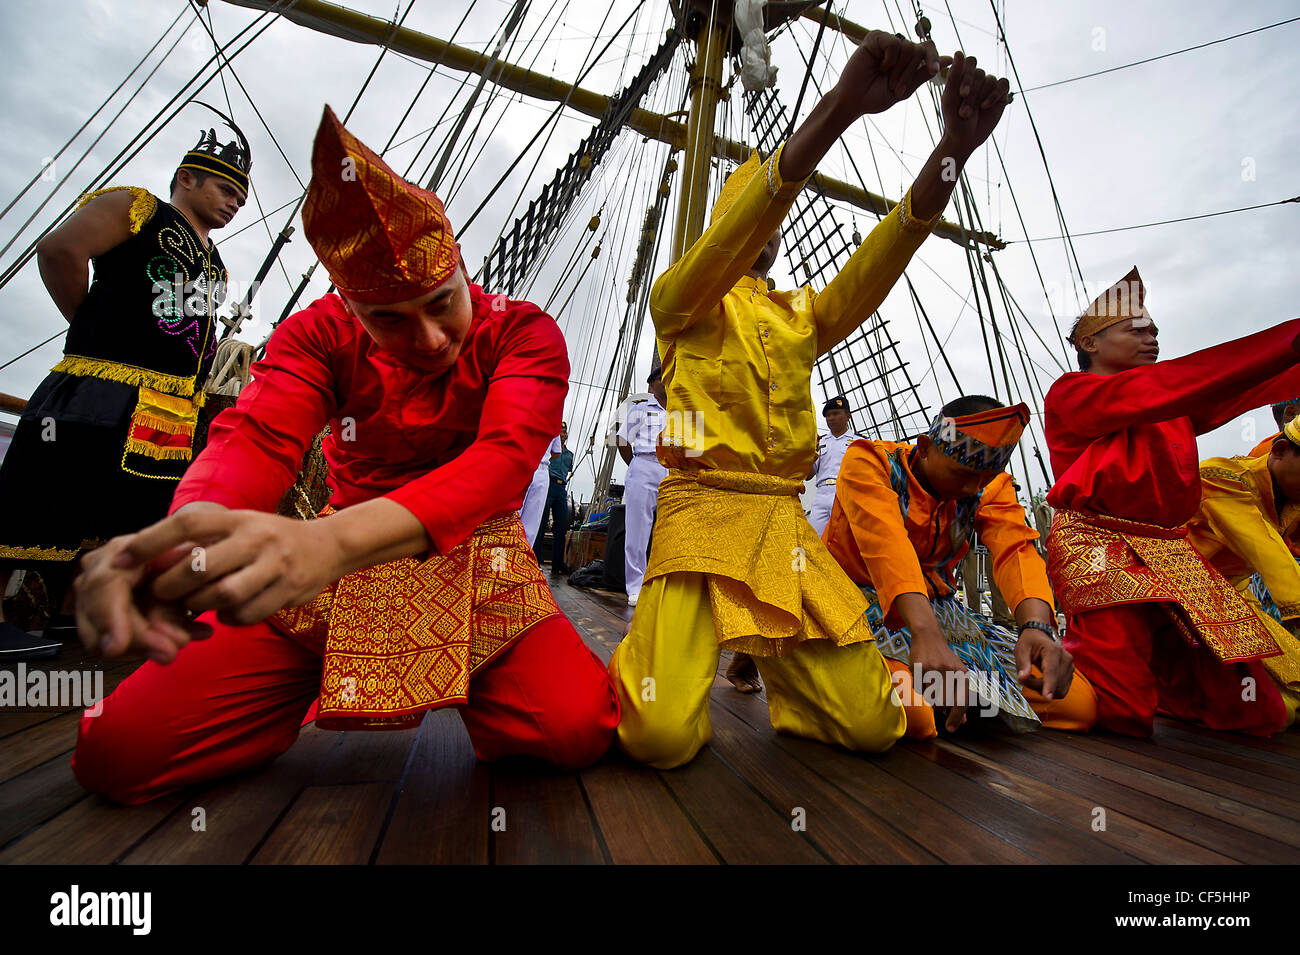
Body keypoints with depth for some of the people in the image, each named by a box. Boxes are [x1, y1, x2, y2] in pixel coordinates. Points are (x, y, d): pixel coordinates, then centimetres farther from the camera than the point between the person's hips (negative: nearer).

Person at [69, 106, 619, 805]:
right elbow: (255, 436, -16)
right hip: (329, 566, 3)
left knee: (577, 727, -22)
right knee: (116, 751, -7)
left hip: (473, 568, -1)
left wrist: (332, 538, -44)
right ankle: (307, 694, 23)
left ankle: (467, 690, 12)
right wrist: (184, 536, -41)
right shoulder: (321, 333, 0)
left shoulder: (524, 333, -10)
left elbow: (504, 456, -28)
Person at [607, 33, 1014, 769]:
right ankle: (642, 666, 19)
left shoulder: (801, 315, 22)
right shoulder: (682, 300, 7)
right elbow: (725, 244, -15)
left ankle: (778, 665, 31)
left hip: (785, 523, 5)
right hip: (701, 516, -4)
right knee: (665, 737, -16)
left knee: (874, 723, 1)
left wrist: (953, 148, -11)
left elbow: (877, 265, 4)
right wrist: (839, 107, -27)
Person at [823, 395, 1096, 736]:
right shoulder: (869, 462, -15)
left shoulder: (989, 485, 2)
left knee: (1079, 703, -4)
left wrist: (1036, 626, -37)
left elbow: (1016, 549, -16)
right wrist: (924, 631, -46)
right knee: (908, 716, -35)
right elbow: (885, 541, -32)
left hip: (936, 605, 6)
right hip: (862, 602, -6)